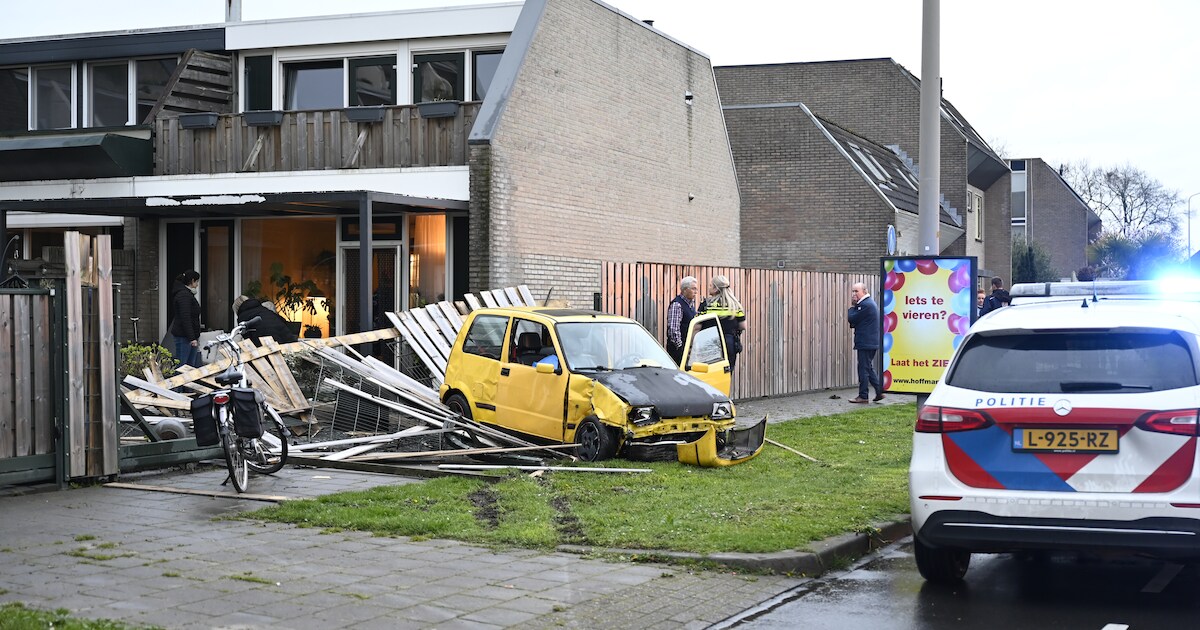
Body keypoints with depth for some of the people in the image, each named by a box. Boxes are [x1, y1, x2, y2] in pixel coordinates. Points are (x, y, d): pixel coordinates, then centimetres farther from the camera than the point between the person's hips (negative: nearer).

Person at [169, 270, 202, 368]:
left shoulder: (188, 294, 18)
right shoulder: (184, 295, -15)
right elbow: (185, 318, -22)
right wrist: (192, 338, -23)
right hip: (183, 337, -10)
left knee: (193, 366, 8)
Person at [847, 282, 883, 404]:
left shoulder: (865, 305, -17)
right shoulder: (869, 303, 17)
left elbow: (851, 319, -16)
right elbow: (854, 321, 16)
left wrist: (852, 306, -1)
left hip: (865, 343, -10)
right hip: (871, 342, 10)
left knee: (863, 369, -3)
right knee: (868, 368, 16)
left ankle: (863, 396, 2)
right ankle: (879, 391, 16)